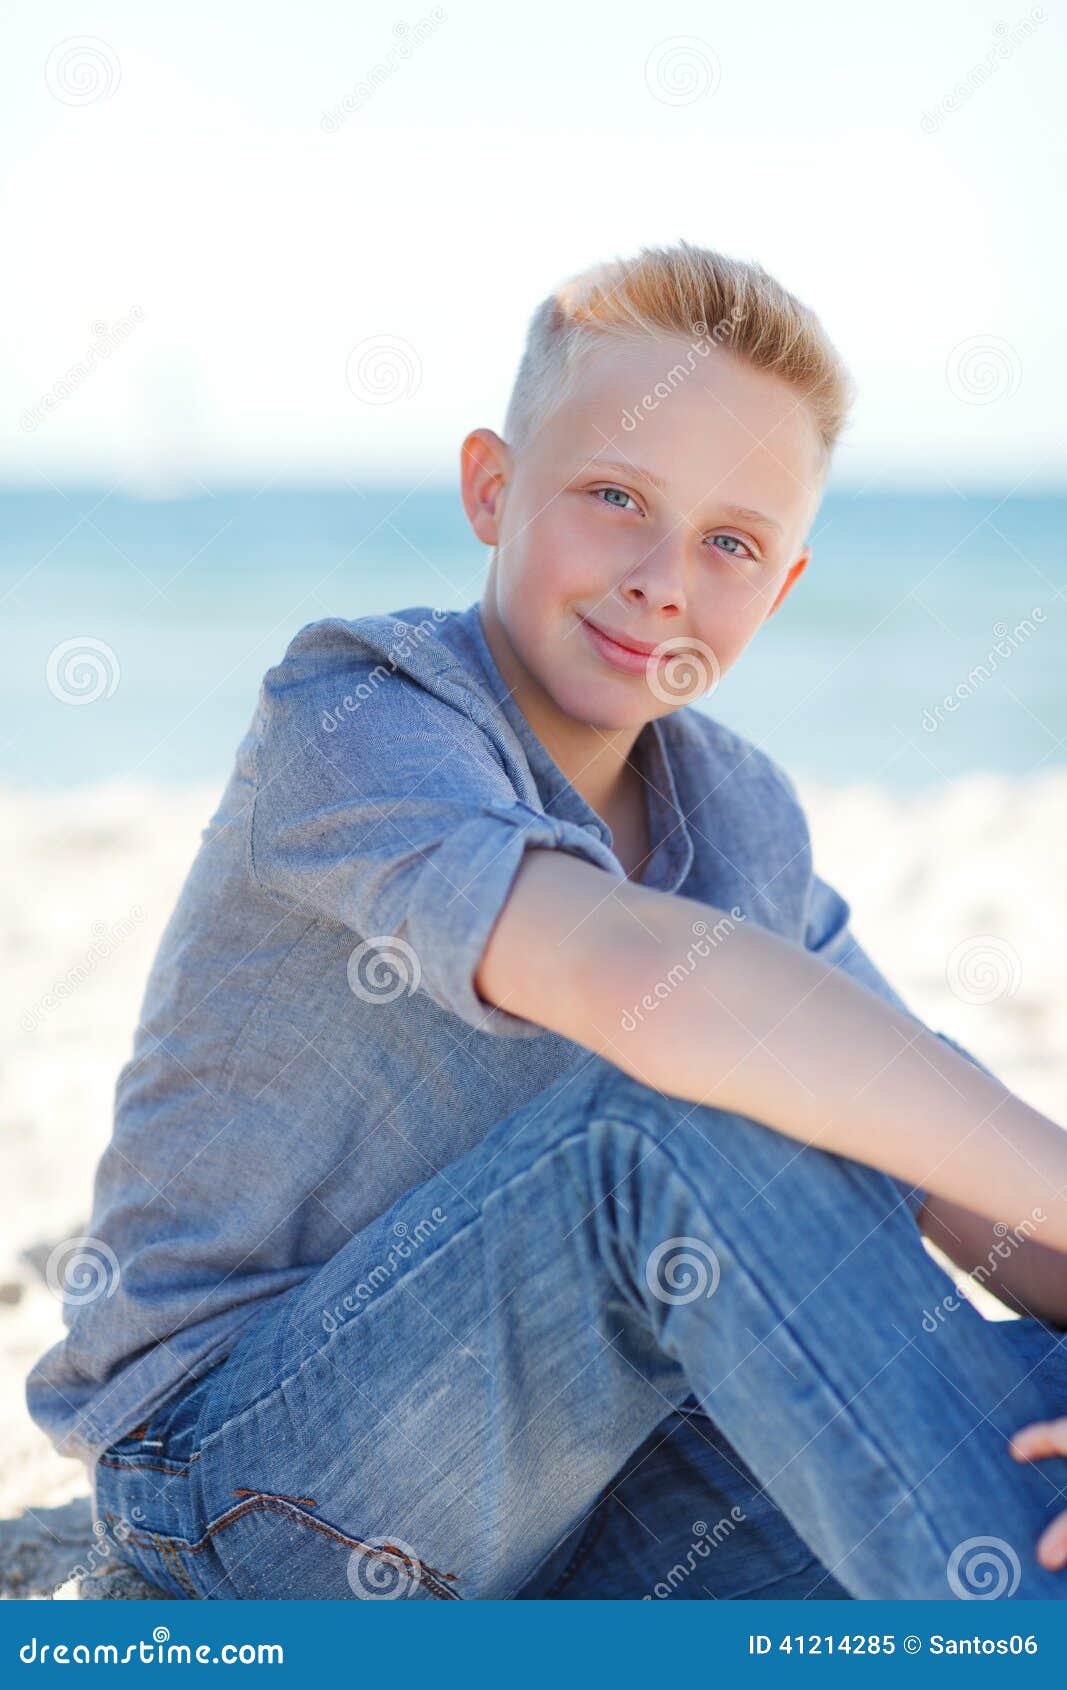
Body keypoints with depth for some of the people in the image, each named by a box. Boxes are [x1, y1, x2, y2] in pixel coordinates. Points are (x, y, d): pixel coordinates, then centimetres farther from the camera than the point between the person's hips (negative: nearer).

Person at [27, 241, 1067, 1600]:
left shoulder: (741, 815, 3)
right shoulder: (351, 717, -19)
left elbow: (957, 1152, -3)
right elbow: (637, 978, -38)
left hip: (568, 1468, 6)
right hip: (258, 1484, -5)